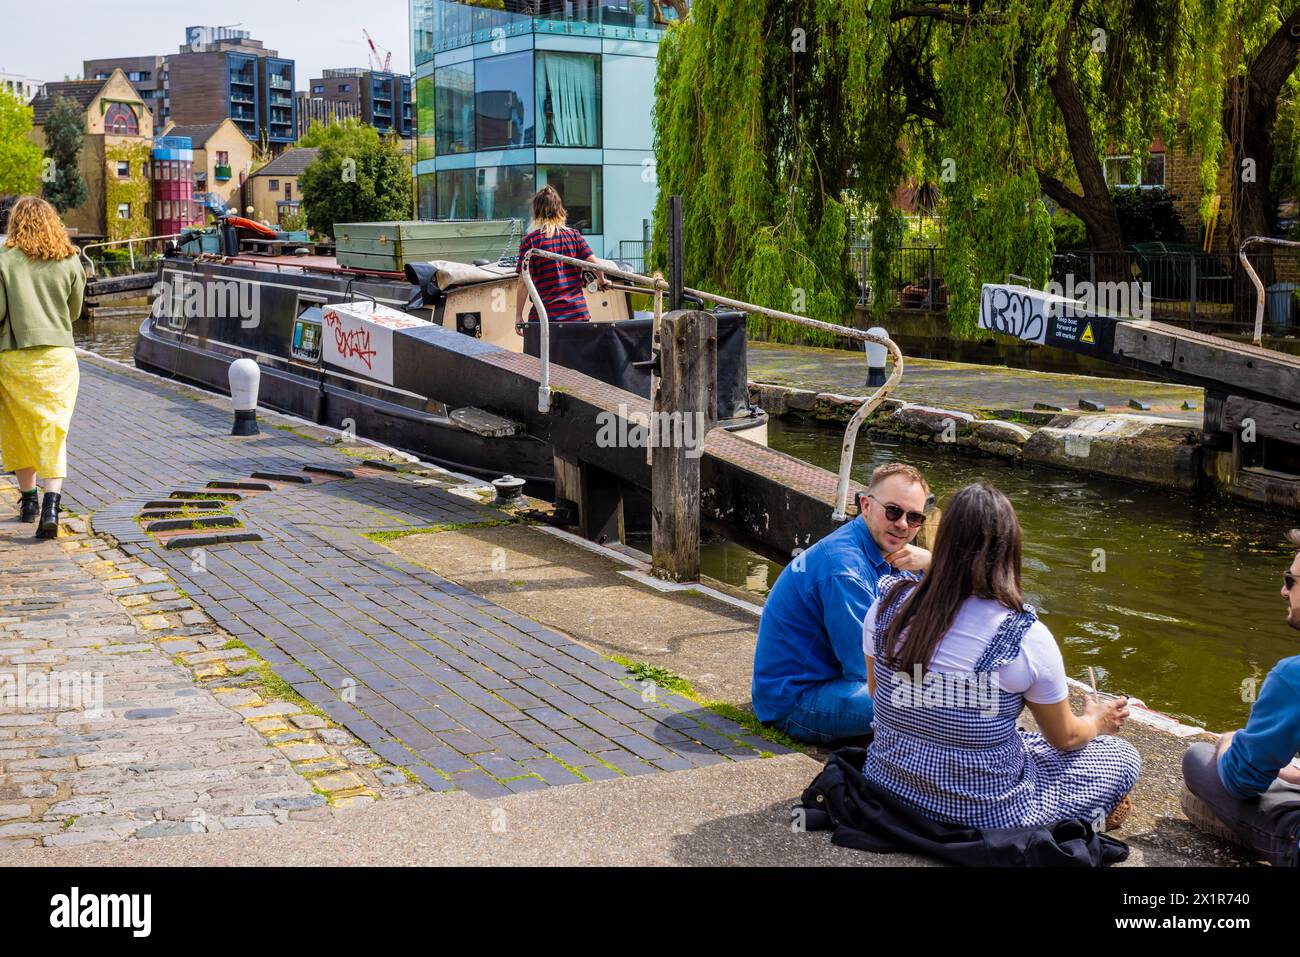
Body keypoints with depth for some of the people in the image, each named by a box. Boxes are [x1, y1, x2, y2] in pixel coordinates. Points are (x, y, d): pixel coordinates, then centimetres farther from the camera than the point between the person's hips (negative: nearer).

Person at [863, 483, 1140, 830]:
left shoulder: (887, 605, -10)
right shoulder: (1027, 637, -20)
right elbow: (1064, 738, -3)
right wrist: (1097, 721, 20)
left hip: (889, 788, 5)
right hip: (986, 815, -5)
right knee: (1122, 756, 16)